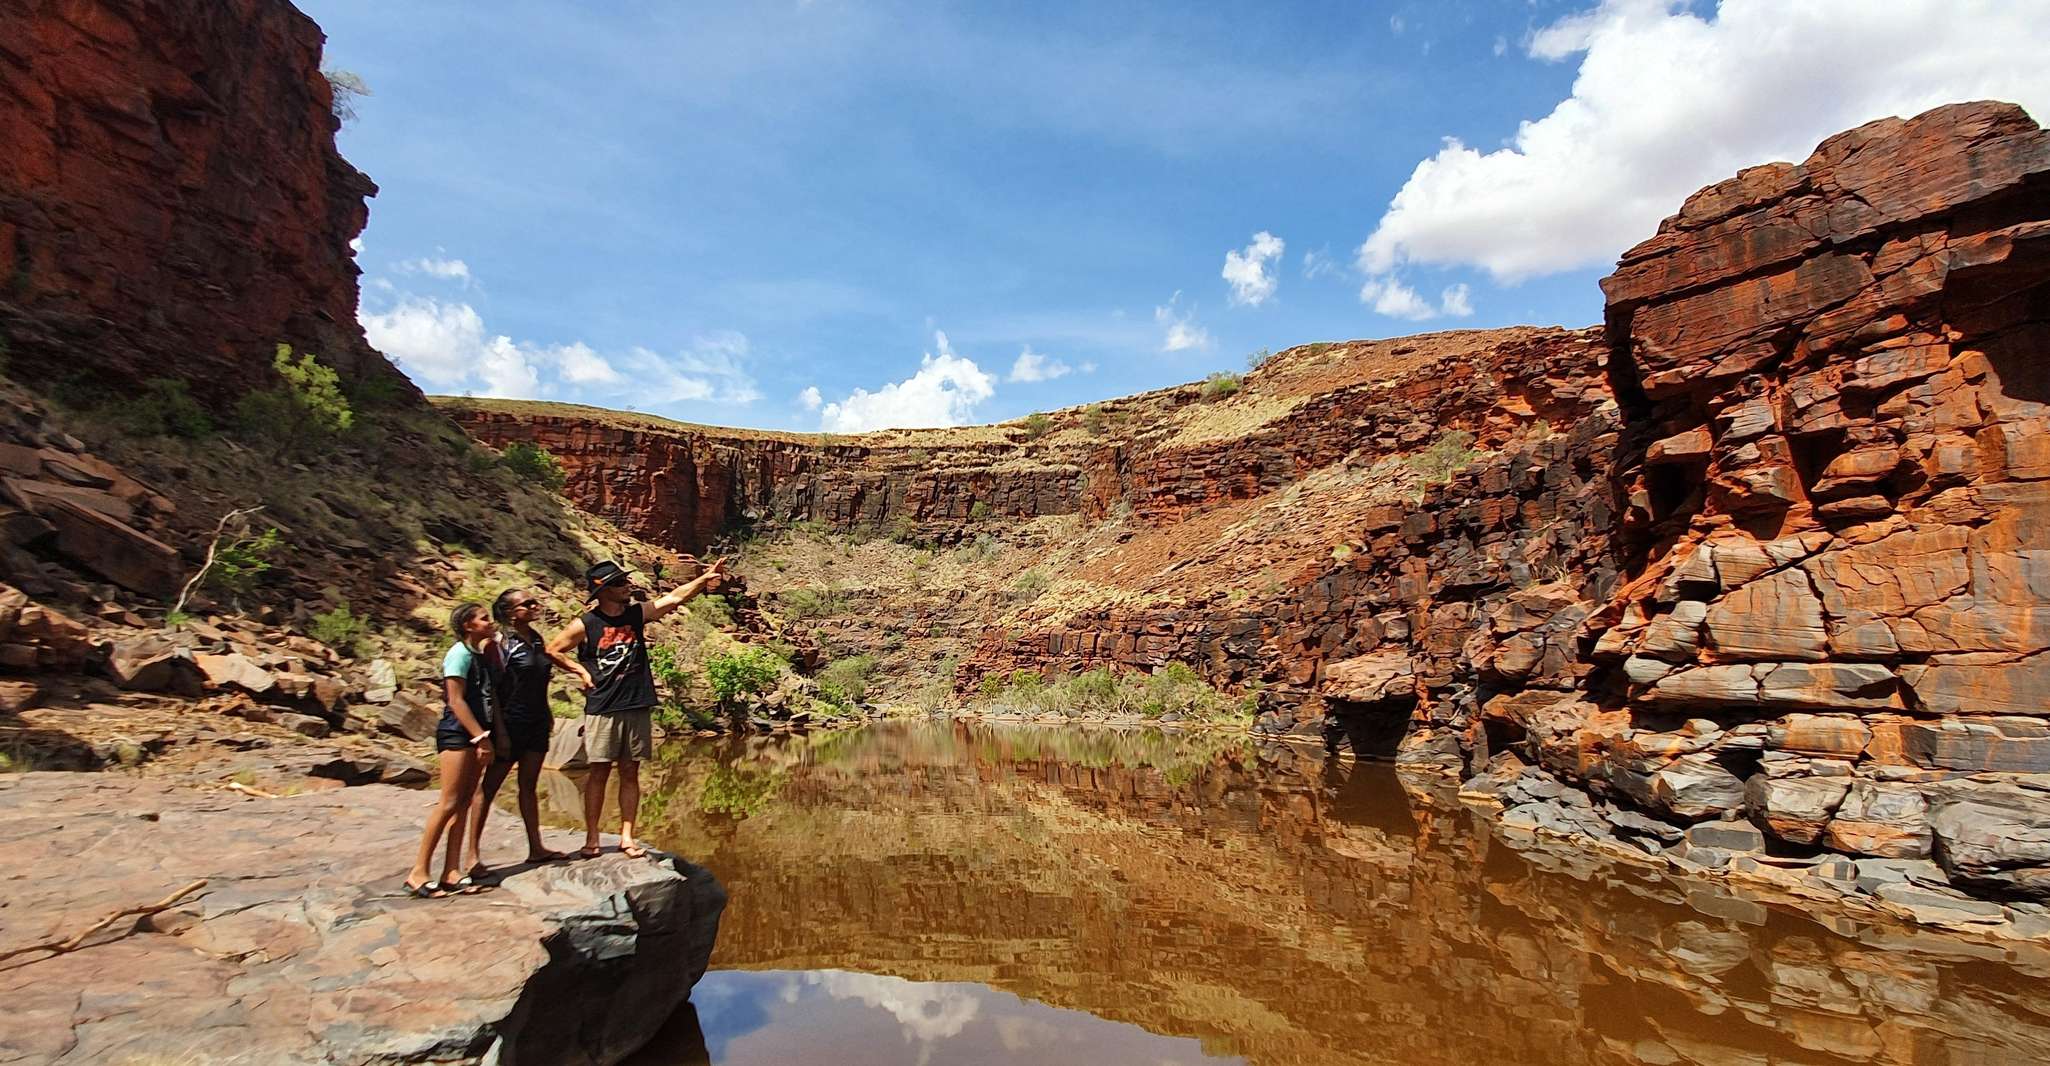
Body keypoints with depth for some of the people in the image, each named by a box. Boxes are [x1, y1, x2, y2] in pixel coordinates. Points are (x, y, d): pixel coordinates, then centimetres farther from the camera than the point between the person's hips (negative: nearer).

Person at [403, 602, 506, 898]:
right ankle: (419, 871, -2)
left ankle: (451, 873, 8)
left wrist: (497, 733, 6)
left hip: (477, 735, 8)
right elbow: (456, 701, -15)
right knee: (449, 803, -9)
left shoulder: (483, 654, 15)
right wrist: (482, 737, -17)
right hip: (457, 733, -8)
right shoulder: (460, 653, -9)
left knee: (464, 803, 6)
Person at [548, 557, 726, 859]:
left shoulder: (638, 614, 3)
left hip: (637, 708, 3)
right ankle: (591, 838, 12)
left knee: (630, 773, 7)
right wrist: (581, 672, 0)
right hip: (602, 710, -3)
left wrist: (705, 578, -16)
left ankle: (627, 837, 13)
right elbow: (551, 650, 6)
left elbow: (674, 597, -5)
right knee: (599, 773, 2)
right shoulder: (585, 625, -5)